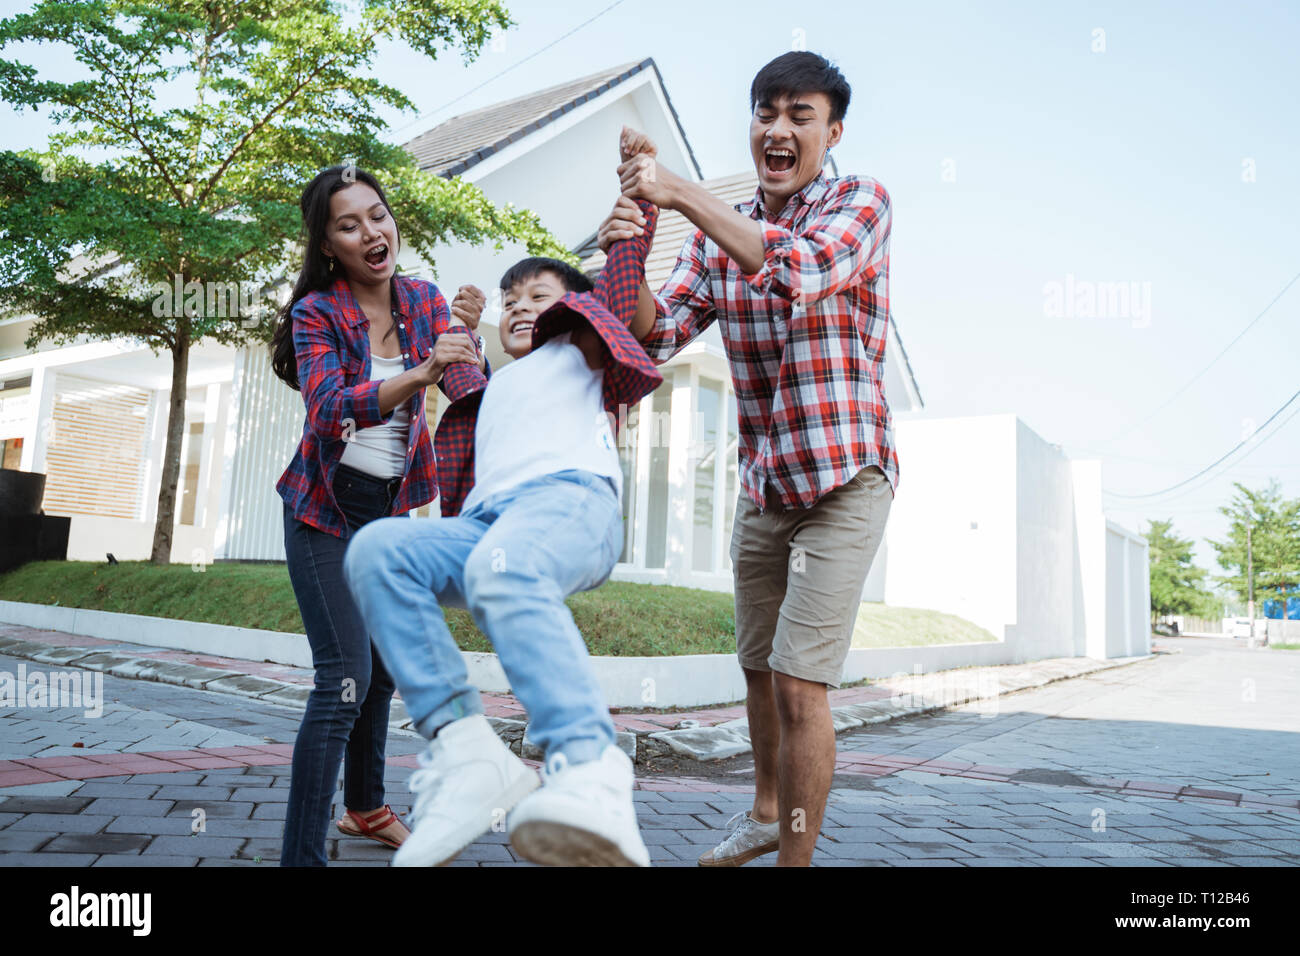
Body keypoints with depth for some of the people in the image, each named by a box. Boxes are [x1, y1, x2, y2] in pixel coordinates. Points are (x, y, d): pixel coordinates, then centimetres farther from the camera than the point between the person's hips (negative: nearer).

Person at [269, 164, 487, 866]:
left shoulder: (423, 300, 0)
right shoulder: (317, 313, -13)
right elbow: (330, 407, -30)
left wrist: (467, 336, -27)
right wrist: (420, 373, -46)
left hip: (389, 510, 6)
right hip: (325, 512, -5)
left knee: (384, 667, 16)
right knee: (346, 679, -15)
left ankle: (366, 809, 36)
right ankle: (301, 854, -6)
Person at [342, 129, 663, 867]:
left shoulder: (577, 350, 28)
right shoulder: (492, 392, 42)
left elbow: (623, 279, 20)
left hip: (569, 499, -5)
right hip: (487, 519, 5)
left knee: (503, 569, -39)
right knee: (377, 549, -25)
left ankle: (590, 772, -55)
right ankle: (462, 748, -34)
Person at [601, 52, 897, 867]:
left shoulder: (860, 201, -8)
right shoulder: (718, 231, 7)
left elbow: (799, 270, -29)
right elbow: (658, 334, -2)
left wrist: (681, 193, -27)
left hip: (844, 483, -6)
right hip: (764, 484, 6)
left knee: (800, 683, -11)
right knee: (758, 664, 19)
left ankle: (796, 858, 7)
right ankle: (768, 810, 42)